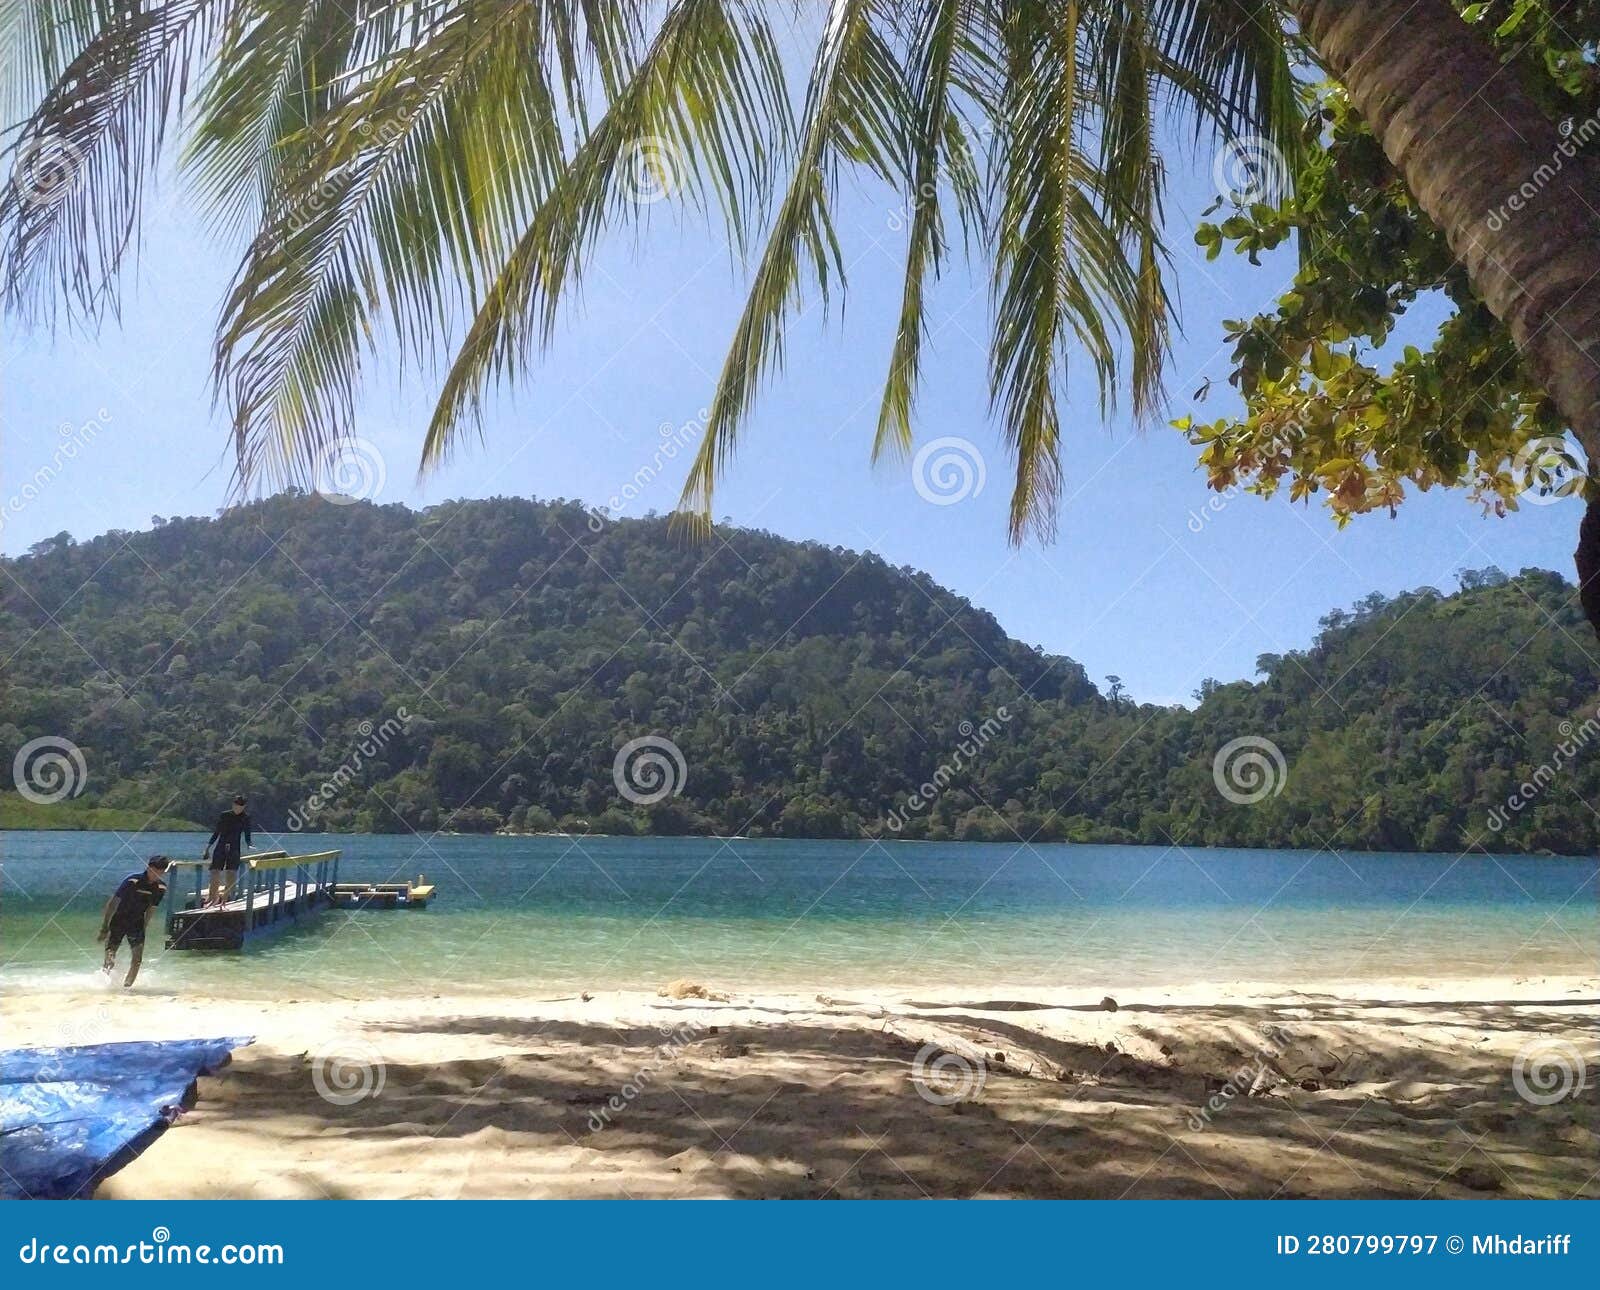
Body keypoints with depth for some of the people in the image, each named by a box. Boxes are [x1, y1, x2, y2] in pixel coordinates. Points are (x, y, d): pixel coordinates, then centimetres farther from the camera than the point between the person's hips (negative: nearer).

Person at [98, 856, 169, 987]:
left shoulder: (161, 887, -7)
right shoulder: (132, 881, -22)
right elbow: (112, 903, -18)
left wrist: (143, 928, 12)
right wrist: (104, 928, -17)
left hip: (136, 923, 3)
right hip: (118, 921, -3)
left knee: (138, 957, -7)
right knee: (110, 957, -11)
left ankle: (126, 986, 5)